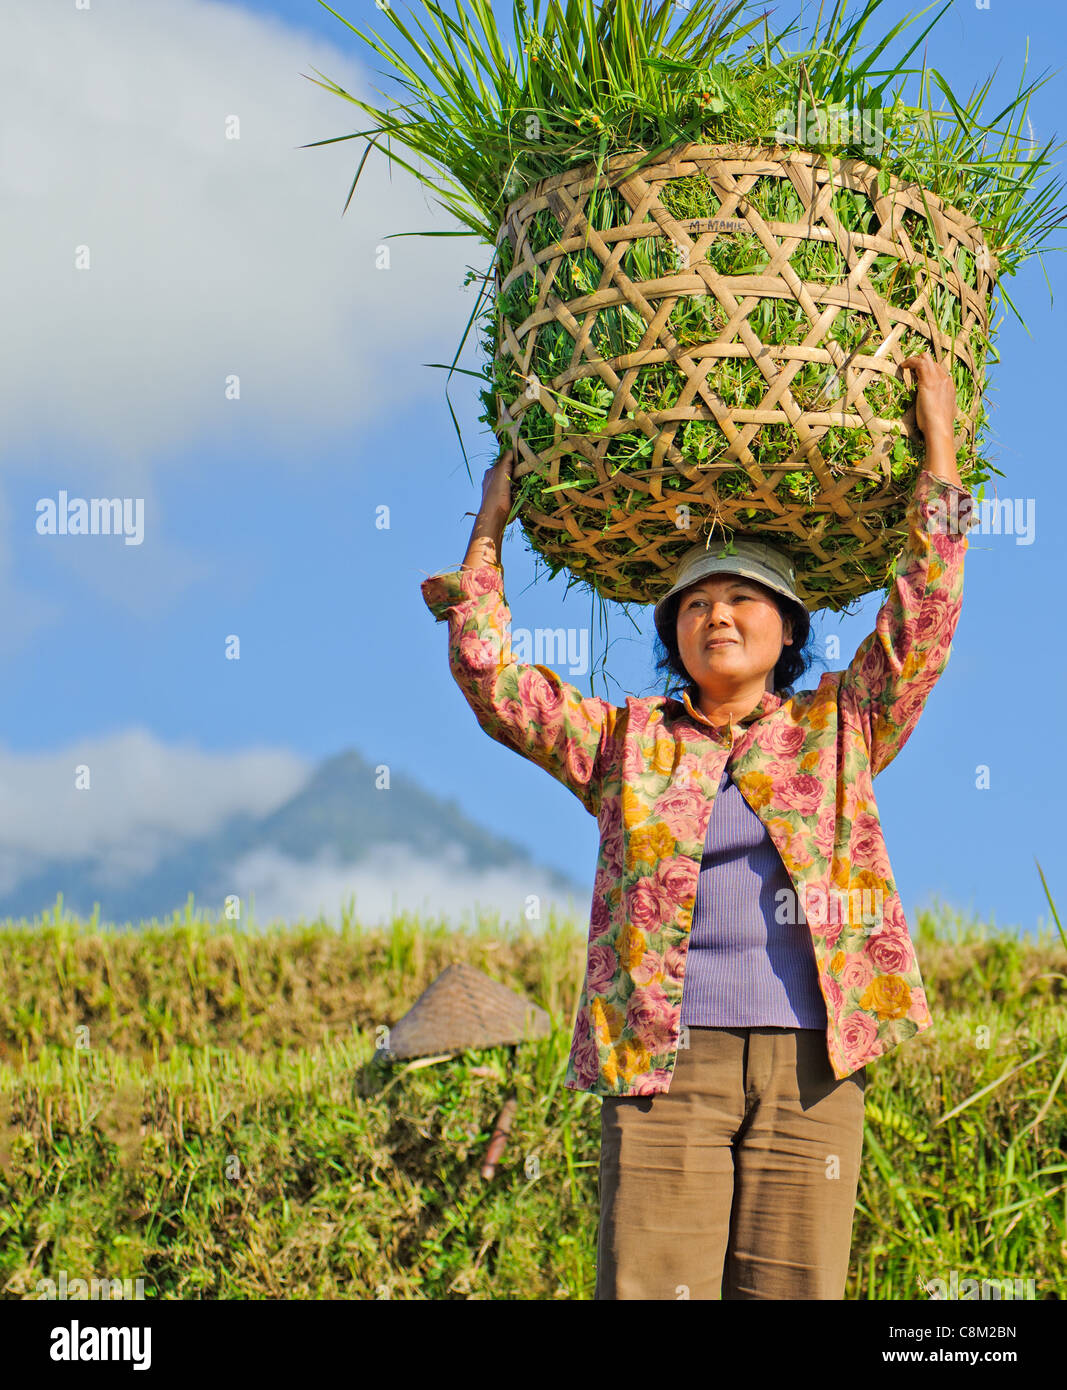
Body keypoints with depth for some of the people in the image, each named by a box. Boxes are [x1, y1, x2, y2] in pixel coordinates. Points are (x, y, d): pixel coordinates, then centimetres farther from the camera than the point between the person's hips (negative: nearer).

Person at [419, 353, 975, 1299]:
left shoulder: (838, 730, 14)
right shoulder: (625, 743, 15)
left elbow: (923, 623, 7)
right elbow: (491, 680, 10)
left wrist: (939, 451, 8)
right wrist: (490, 530, 16)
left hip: (808, 1067, 0)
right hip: (665, 1063, 0)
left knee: (793, 1290, -1)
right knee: (652, 1290, -8)